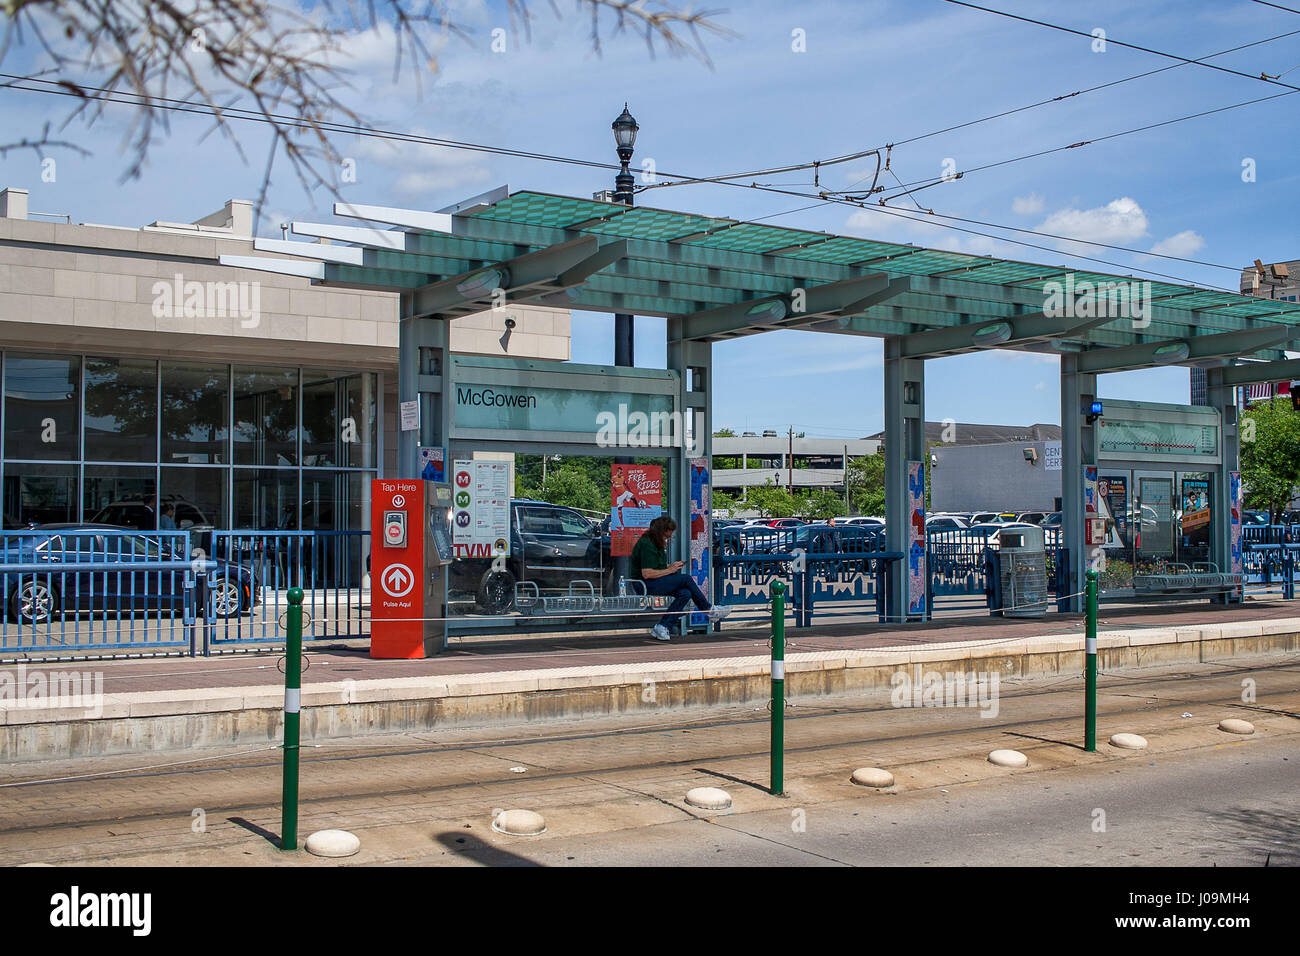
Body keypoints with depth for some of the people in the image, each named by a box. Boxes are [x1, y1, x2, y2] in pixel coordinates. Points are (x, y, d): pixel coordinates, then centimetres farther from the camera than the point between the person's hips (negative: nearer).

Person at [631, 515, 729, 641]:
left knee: (685, 594, -14)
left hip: (656, 583, 10)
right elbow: (646, 573, -22)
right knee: (686, 579, -18)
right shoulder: (646, 544, -16)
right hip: (646, 585, -10)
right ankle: (710, 610, -3)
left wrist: (671, 566, 4)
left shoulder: (657, 543, 17)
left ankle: (662, 627, -15)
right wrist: (669, 570, -15)